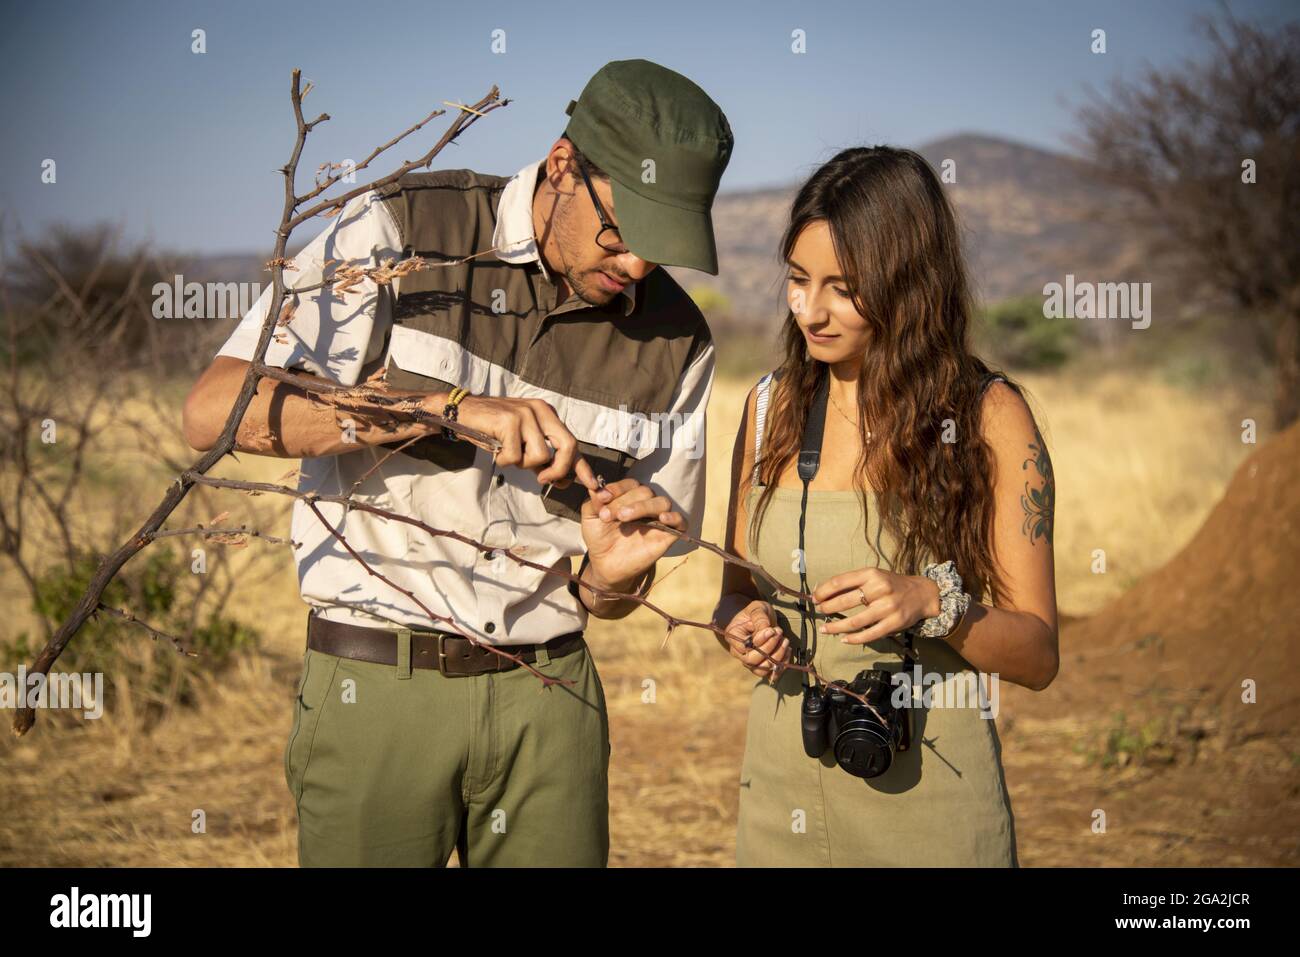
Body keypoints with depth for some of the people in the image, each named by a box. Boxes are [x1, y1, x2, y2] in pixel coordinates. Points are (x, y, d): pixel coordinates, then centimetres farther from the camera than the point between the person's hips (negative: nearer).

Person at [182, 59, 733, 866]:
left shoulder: (677, 343, 2)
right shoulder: (399, 233, -8)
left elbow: (614, 600, 10)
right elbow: (213, 412, -19)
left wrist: (612, 576, -15)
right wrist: (453, 408, -23)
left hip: (550, 692, 3)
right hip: (377, 683, -3)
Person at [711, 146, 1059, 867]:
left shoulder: (989, 417, -7)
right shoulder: (772, 405, 4)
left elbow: (1037, 656, -8)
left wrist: (932, 604, -25)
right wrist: (743, 623, -9)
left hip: (928, 813, -3)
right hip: (781, 800, 4)